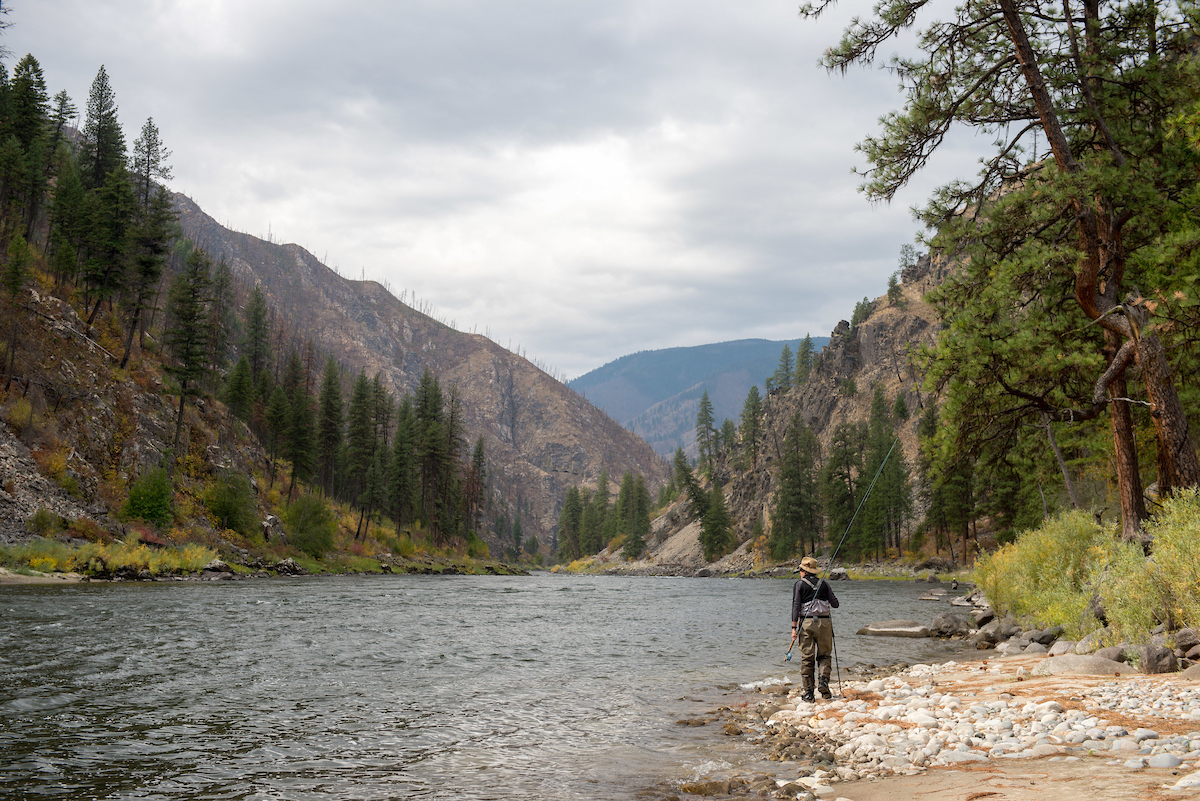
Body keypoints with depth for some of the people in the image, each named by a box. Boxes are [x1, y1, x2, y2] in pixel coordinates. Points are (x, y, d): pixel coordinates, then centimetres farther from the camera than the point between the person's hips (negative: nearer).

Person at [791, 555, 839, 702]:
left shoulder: (799, 585, 2)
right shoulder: (824, 584, 8)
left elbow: (796, 606, -5)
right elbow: (835, 604, 9)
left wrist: (794, 627, -5)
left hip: (806, 623, -1)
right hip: (824, 622, 1)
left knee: (807, 658, 3)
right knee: (824, 655, 12)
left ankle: (808, 692, 3)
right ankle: (823, 680, -12)